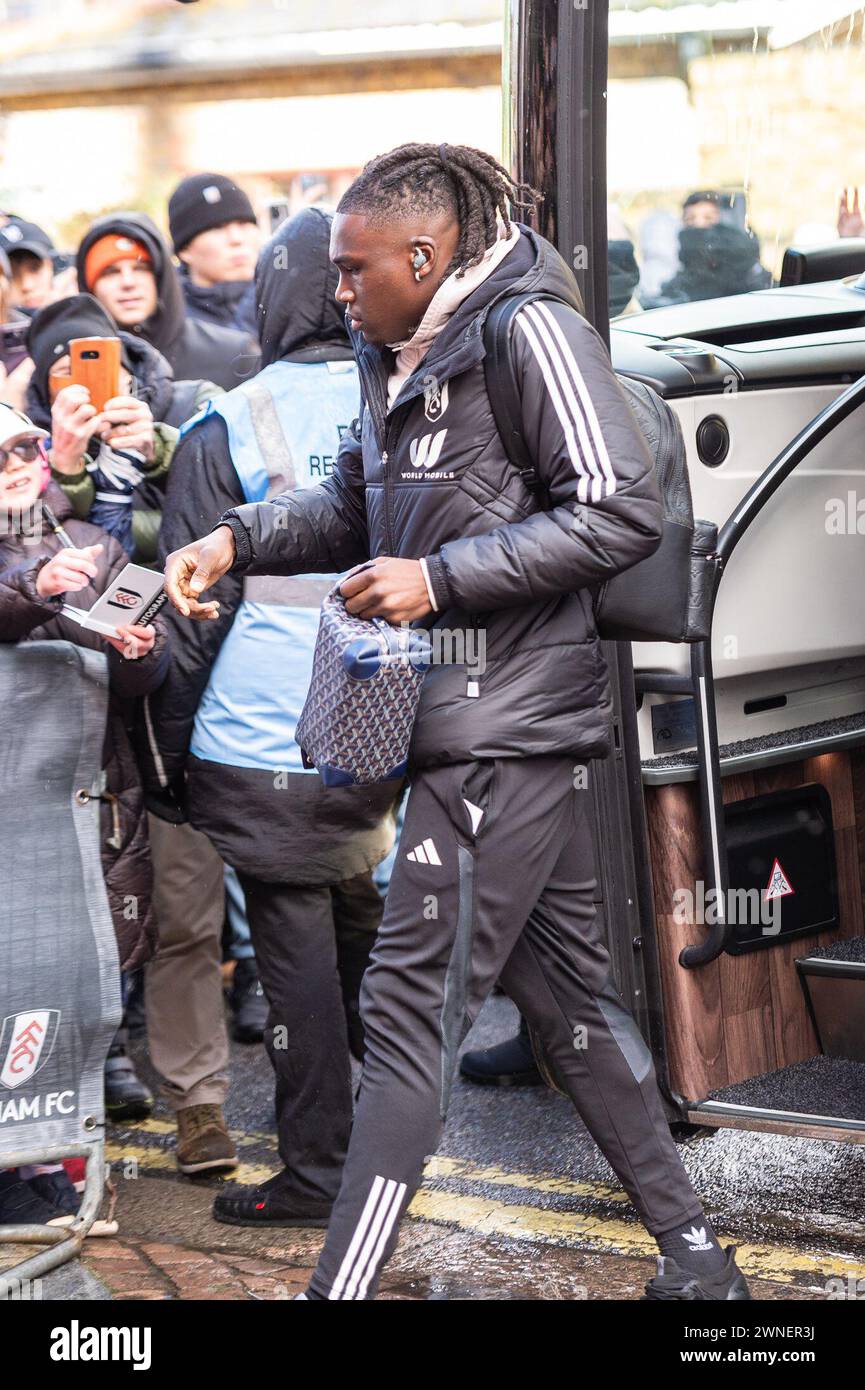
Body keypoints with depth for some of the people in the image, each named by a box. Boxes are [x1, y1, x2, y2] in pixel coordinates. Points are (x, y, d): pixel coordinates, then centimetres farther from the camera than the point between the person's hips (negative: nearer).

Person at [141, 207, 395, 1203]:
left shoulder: (229, 428, -8)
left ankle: (316, 1174, 7)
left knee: (297, 952, 1)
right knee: (369, 940, 18)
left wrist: (169, 748, 5)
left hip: (265, 742, -4)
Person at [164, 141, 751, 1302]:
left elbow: (623, 513, -18)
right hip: (472, 721, 10)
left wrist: (439, 579, -20)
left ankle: (342, 1283, -4)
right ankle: (693, 1256, 24)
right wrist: (236, 540, 10)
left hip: (506, 731, -9)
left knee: (412, 1002, -8)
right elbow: (355, 505, 26)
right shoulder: (403, 357, 14)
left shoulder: (531, 333, -12)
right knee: (563, 992, 14)